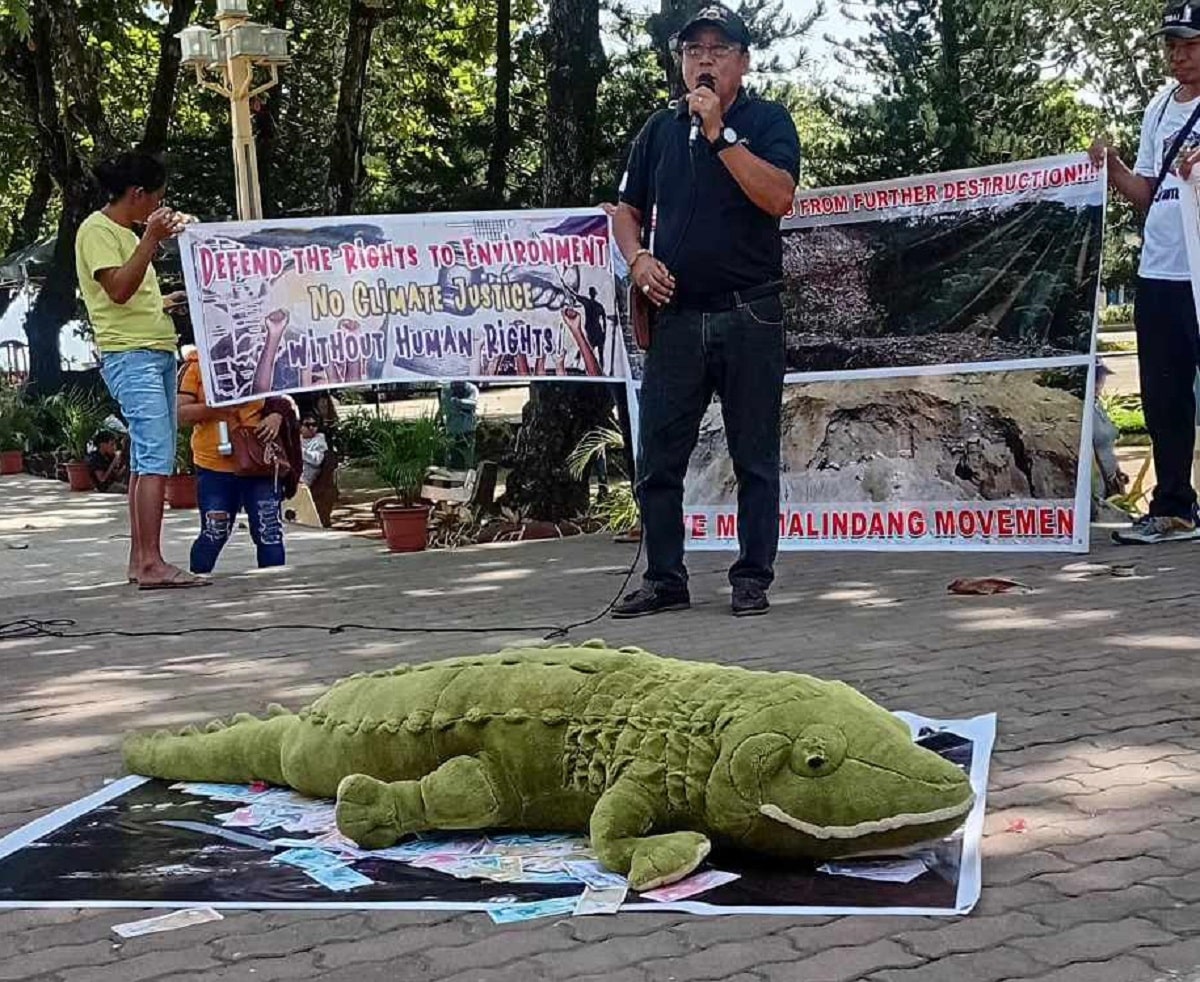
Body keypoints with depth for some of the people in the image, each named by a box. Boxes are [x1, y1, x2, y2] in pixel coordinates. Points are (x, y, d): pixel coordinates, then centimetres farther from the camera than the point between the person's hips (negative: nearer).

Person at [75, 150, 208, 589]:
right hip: (129, 356, -10)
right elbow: (117, 290, -17)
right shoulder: (97, 230, -5)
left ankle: (140, 560, 10)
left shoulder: (125, 233, 23)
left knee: (146, 460, 7)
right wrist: (152, 240, -20)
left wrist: (167, 302, 23)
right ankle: (151, 564, -19)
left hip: (157, 354, 10)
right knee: (156, 457, -17)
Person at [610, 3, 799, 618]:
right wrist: (638, 258, -1)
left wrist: (720, 133, -16)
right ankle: (665, 580, 13)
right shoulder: (660, 129, 14)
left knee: (755, 458, 3)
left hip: (749, 316, -3)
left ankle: (752, 580, 12)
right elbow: (627, 211, 19)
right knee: (658, 458, 3)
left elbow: (778, 197, -15)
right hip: (675, 315, 3)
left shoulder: (768, 122, 2)